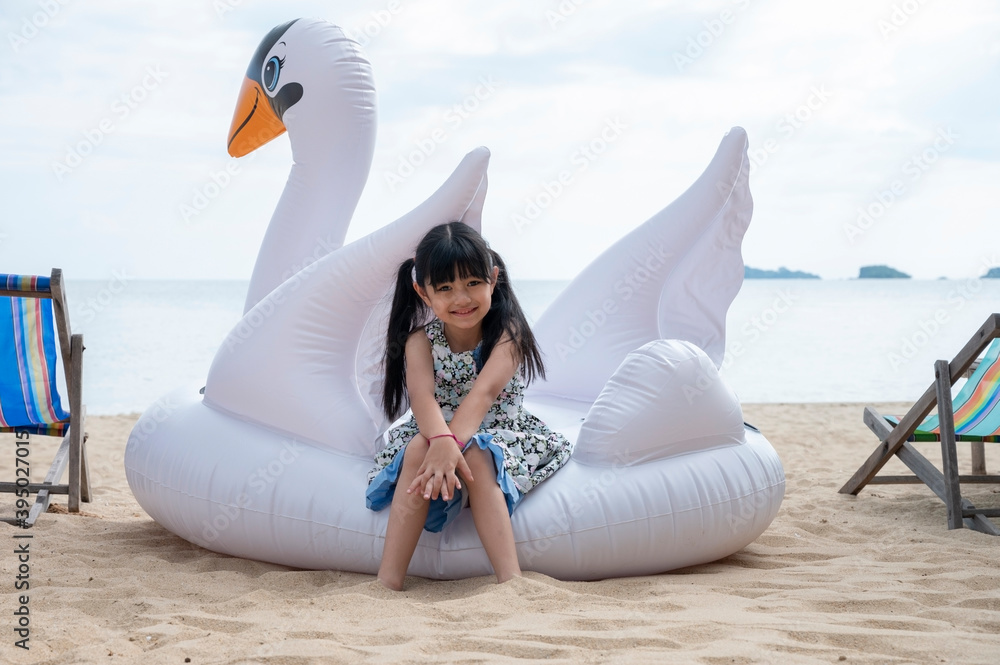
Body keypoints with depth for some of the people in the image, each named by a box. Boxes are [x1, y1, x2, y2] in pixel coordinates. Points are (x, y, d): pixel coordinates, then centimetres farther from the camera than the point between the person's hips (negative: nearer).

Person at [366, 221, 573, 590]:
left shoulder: (506, 333, -12)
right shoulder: (421, 339, -6)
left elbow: (483, 392, -30)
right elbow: (423, 394, -26)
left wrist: (455, 442, -47)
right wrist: (440, 440, -48)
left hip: (495, 439, -2)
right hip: (438, 434, 2)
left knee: (474, 458, -35)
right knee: (418, 449, -31)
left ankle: (511, 580, -43)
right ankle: (388, 580, -35)